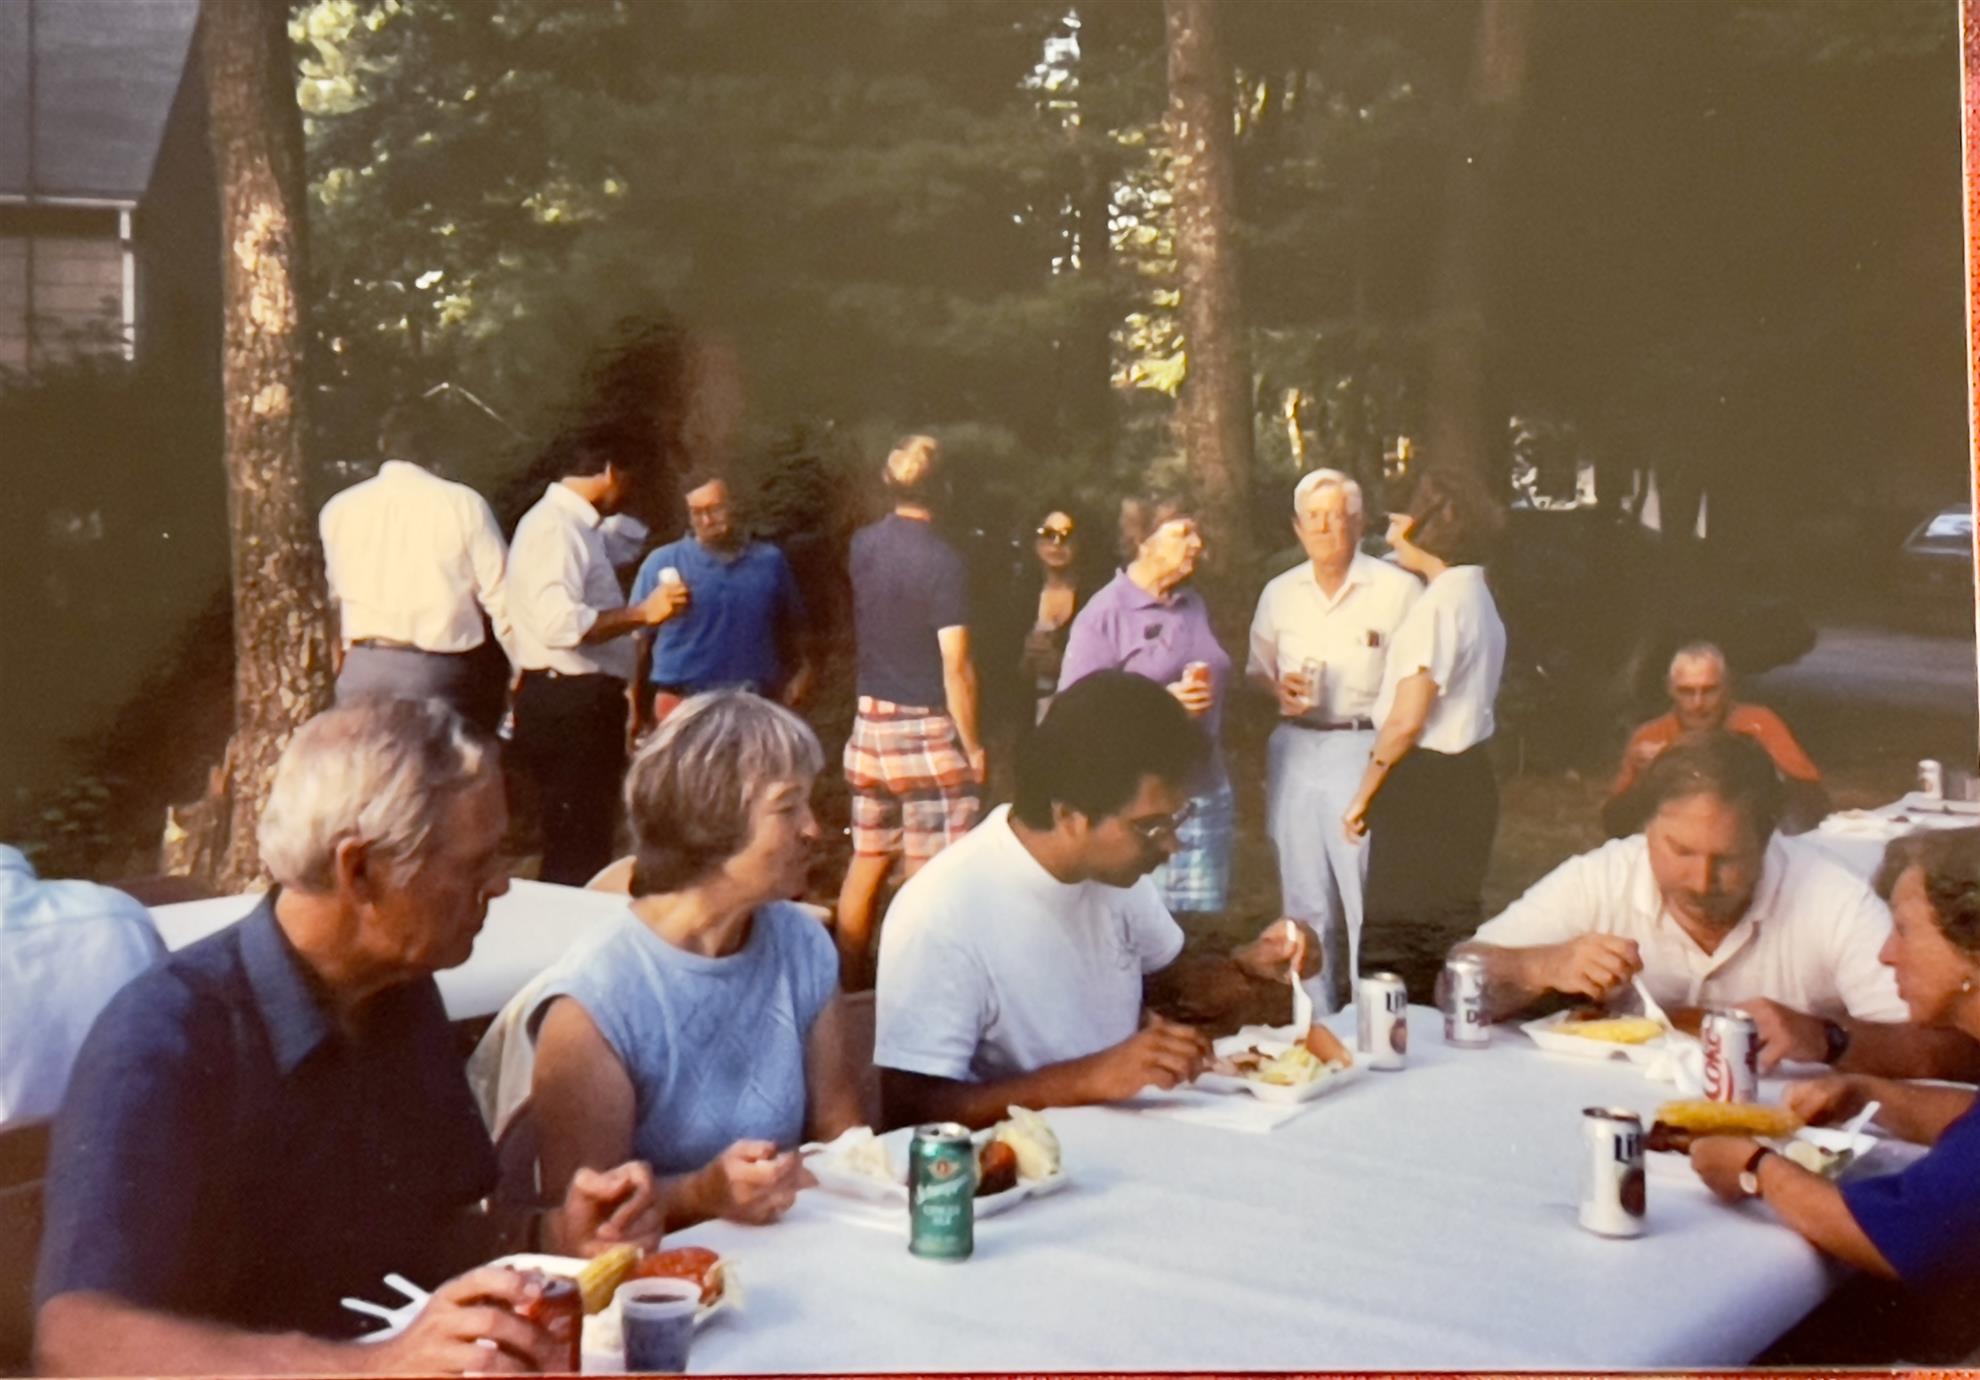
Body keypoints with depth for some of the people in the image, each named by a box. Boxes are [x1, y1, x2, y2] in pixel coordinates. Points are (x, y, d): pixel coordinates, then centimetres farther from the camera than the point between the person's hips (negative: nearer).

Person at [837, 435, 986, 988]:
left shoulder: (861, 547, 4)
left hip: (869, 720, 7)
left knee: (867, 861, 14)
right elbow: (956, 667, -17)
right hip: (928, 729, -7)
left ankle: (850, 986, 21)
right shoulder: (942, 562, -16)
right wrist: (975, 745, -11)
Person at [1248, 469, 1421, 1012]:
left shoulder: (1398, 589, -6)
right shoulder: (1279, 593, 10)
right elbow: (1257, 672, 18)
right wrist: (1279, 690, -4)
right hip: (1296, 753, 5)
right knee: (1305, 903, 12)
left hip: (1367, 752, -5)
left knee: (1372, 902, -6)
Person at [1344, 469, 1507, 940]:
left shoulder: (1440, 603, -17)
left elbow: (1406, 721, -20)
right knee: (1450, 924, 14)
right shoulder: (1476, 594, 14)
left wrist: (1363, 795, -11)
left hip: (1427, 785, -10)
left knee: (1400, 924, -3)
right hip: (1464, 777, 10)